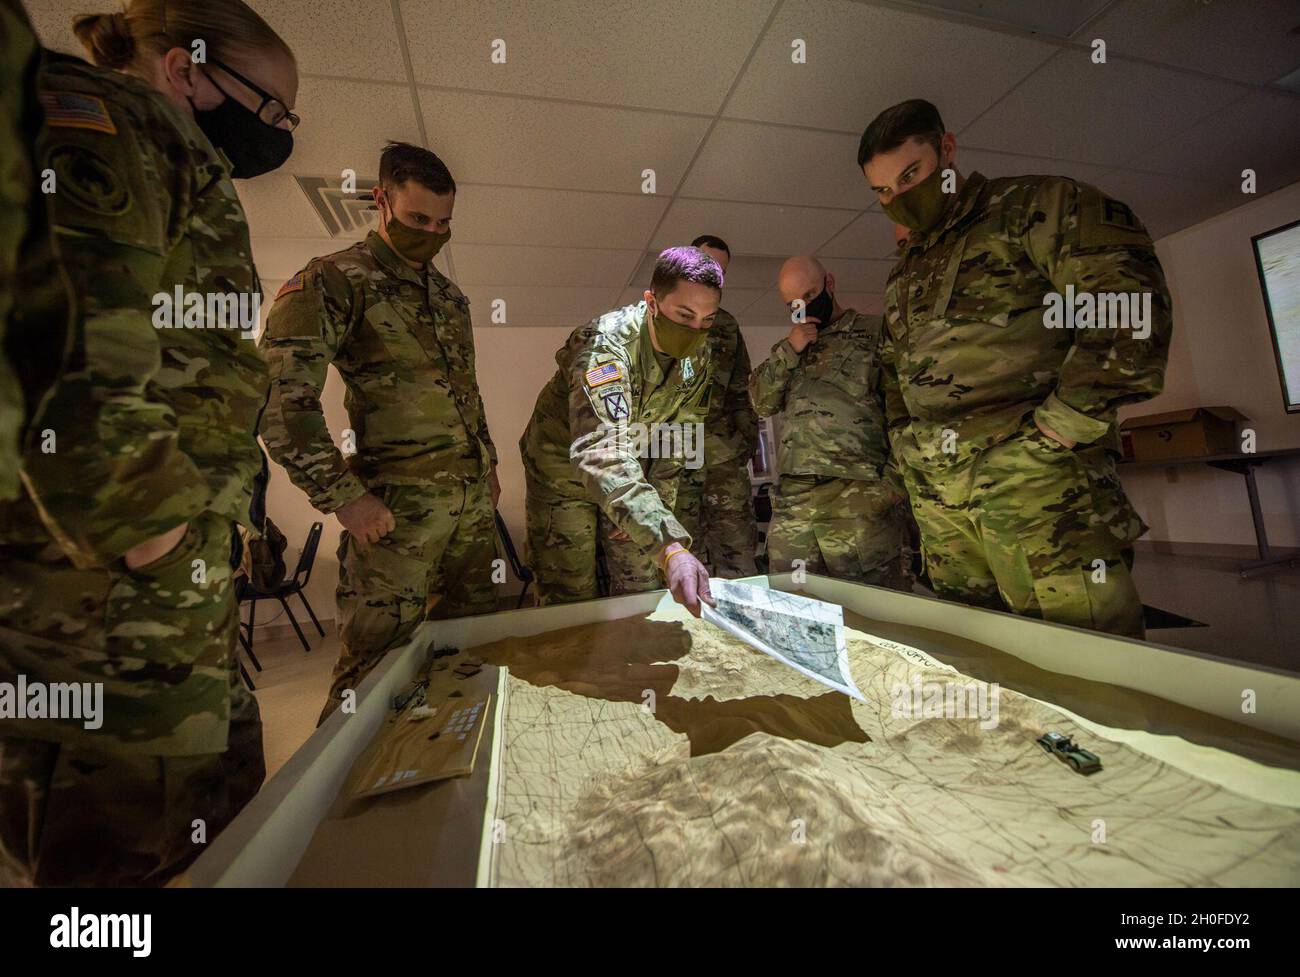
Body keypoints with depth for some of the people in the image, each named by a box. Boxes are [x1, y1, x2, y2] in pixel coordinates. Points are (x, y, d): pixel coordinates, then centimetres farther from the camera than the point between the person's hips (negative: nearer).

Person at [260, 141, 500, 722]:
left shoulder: (450, 295, 18)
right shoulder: (334, 281, -4)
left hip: (474, 500, 7)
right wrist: (342, 497, -16)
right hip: (398, 508, -7)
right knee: (376, 660, 1)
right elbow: (280, 396, -12)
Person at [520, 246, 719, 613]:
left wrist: (658, 500, -6)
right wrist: (669, 547, -58)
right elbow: (602, 454, -48)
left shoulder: (698, 353, -10)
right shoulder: (605, 346, -33)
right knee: (571, 598, -2)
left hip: (634, 471, 6)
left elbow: (679, 436, 0)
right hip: (565, 470, -5)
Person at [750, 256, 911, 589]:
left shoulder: (875, 332, 7)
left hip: (859, 499, -4)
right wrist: (789, 351, 1)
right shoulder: (791, 348, 24)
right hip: (791, 501, 4)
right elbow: (762, 402, 13)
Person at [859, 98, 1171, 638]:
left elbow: (1130, 307, -6)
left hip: (1033, 473, -5)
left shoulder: (1033, 205, 5)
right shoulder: (902, 277, 23)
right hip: (937, 492, 6)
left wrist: (1060, 427, -11)